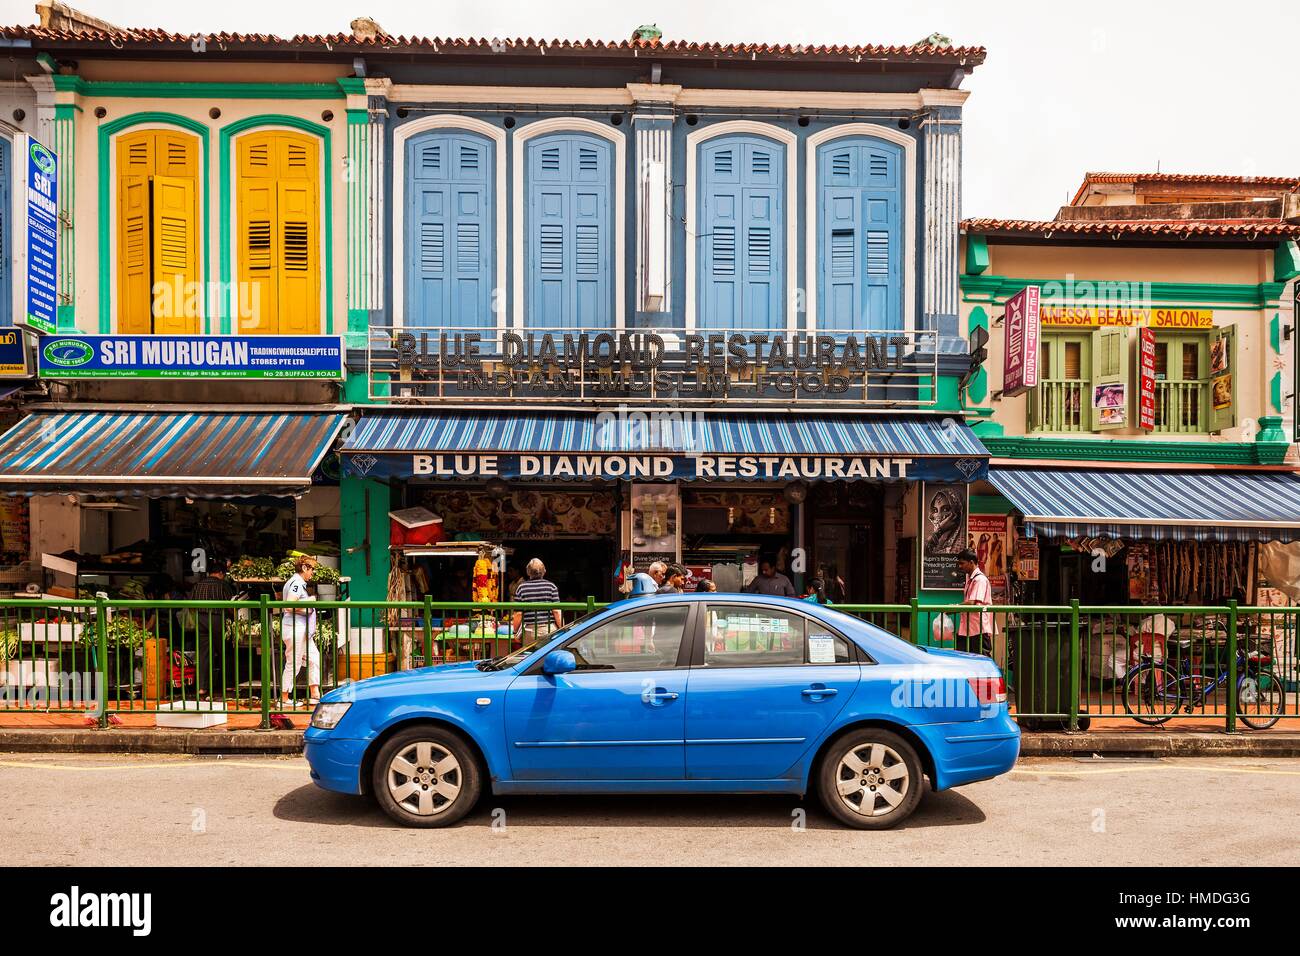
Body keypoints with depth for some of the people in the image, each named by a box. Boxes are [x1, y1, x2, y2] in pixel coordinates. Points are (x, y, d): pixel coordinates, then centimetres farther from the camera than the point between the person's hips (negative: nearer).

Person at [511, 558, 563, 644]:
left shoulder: (521, 588, 1)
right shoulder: (551, 586, -1)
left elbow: (518, 614, 0)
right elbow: (556, 611, -3)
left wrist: (515, 631, 11)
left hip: (529, 631, 0)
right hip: (549, 629, 0)